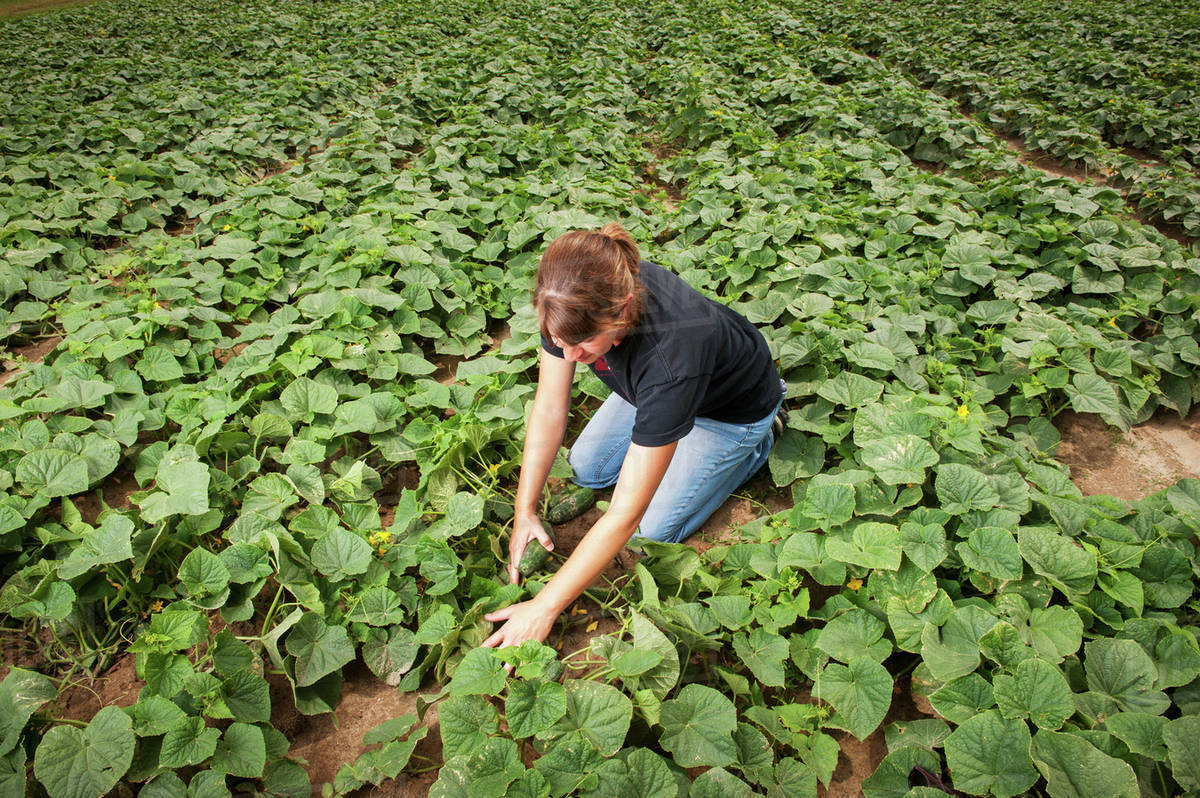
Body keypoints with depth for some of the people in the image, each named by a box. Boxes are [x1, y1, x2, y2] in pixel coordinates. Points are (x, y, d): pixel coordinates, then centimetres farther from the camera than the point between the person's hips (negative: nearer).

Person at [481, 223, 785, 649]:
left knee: (652, 532, 0)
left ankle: (756, 445, 15)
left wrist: (544, 607, -35)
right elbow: (549, 410, -16)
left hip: (732, 408, -5)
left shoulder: (669, 352, -47)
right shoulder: (576, 303, -31)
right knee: (587, 470, 8)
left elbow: (626, 514, -40)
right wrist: (524, 512, -17)